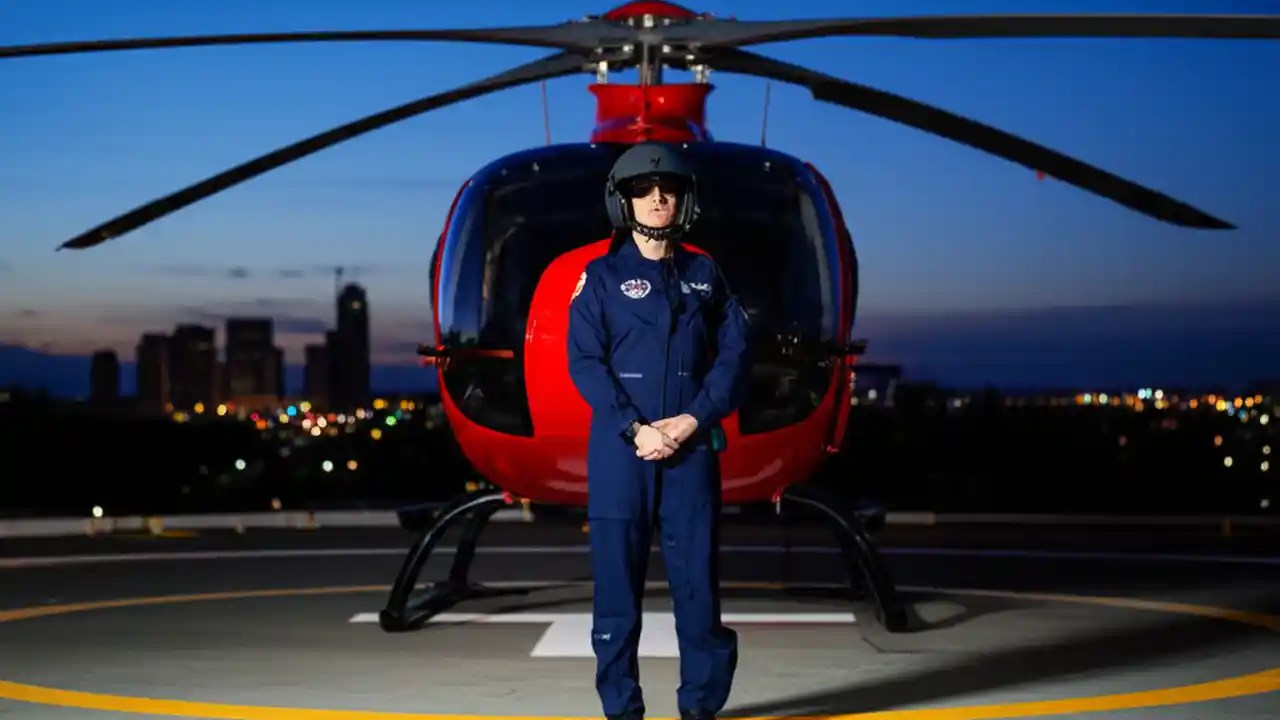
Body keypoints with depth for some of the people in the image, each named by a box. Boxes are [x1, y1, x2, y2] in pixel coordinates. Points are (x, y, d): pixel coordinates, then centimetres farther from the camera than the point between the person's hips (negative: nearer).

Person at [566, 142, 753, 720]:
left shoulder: (705, 275, 11)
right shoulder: (602, 276, 3)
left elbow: (734, 353, 5)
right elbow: (585, 362, -4)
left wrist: (692, 420, -9)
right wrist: (635, 430, -13)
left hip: (691, 448, 2)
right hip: (620, 448, -2)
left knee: (698, 575, 1)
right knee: (617, 577, 1)